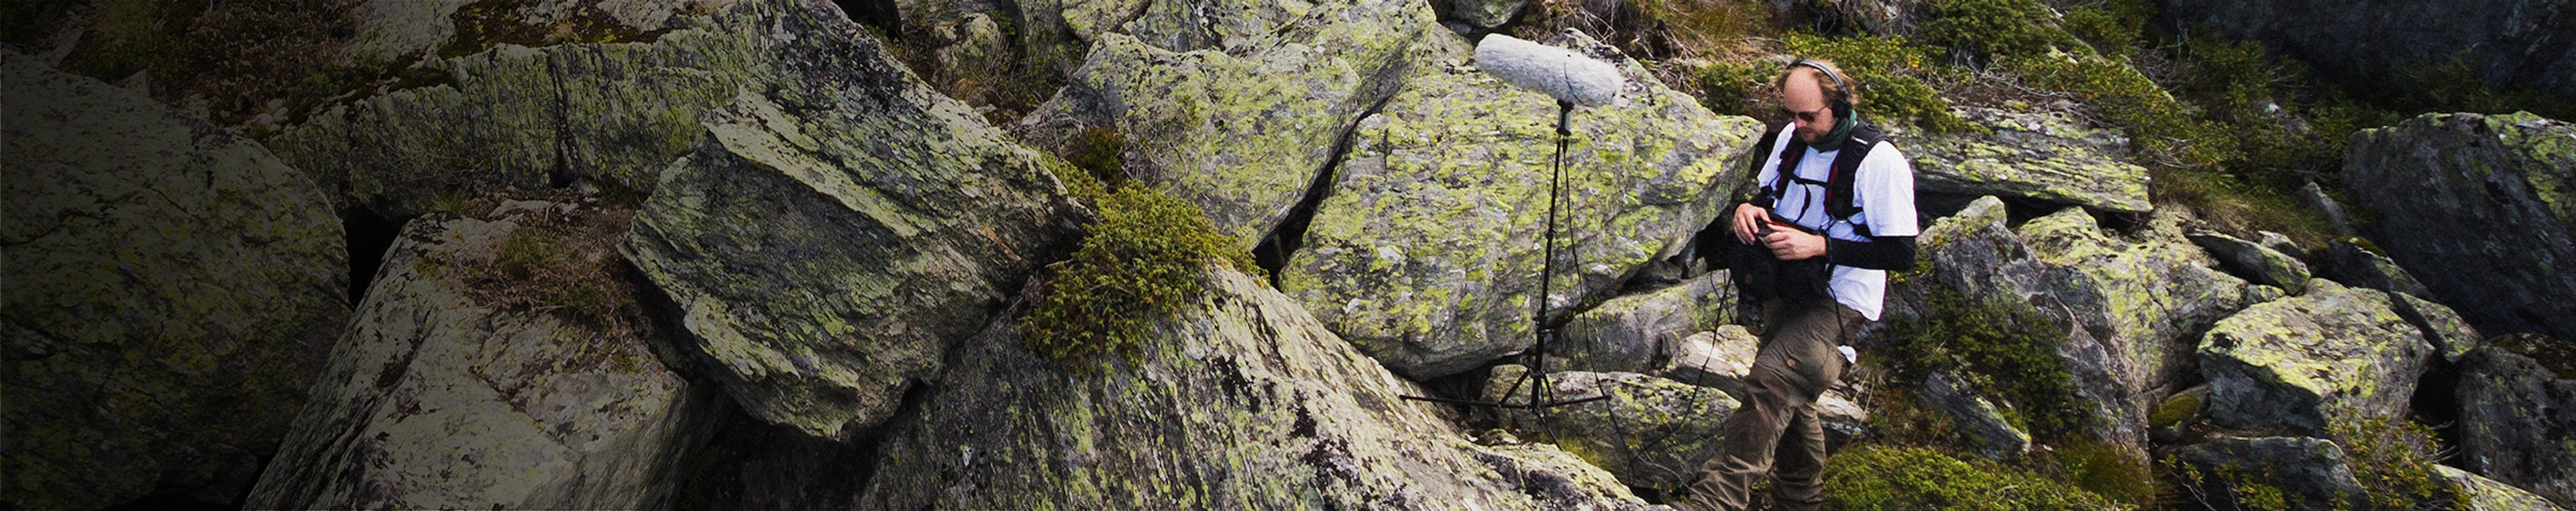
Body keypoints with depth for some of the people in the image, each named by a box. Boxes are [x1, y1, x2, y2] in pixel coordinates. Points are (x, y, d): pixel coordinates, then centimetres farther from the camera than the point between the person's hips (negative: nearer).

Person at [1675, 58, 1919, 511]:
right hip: (1785, 294, 8)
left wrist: (1819, 245, -26)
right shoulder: (1790, 138, 4)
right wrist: (1748, 208, -6)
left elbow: (1902, 254, -17)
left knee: (1770, 381, -28)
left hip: (1838, 303, -8)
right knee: (1790, 405, 18)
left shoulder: (1880, 162, -17)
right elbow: (1766, 197, 19)